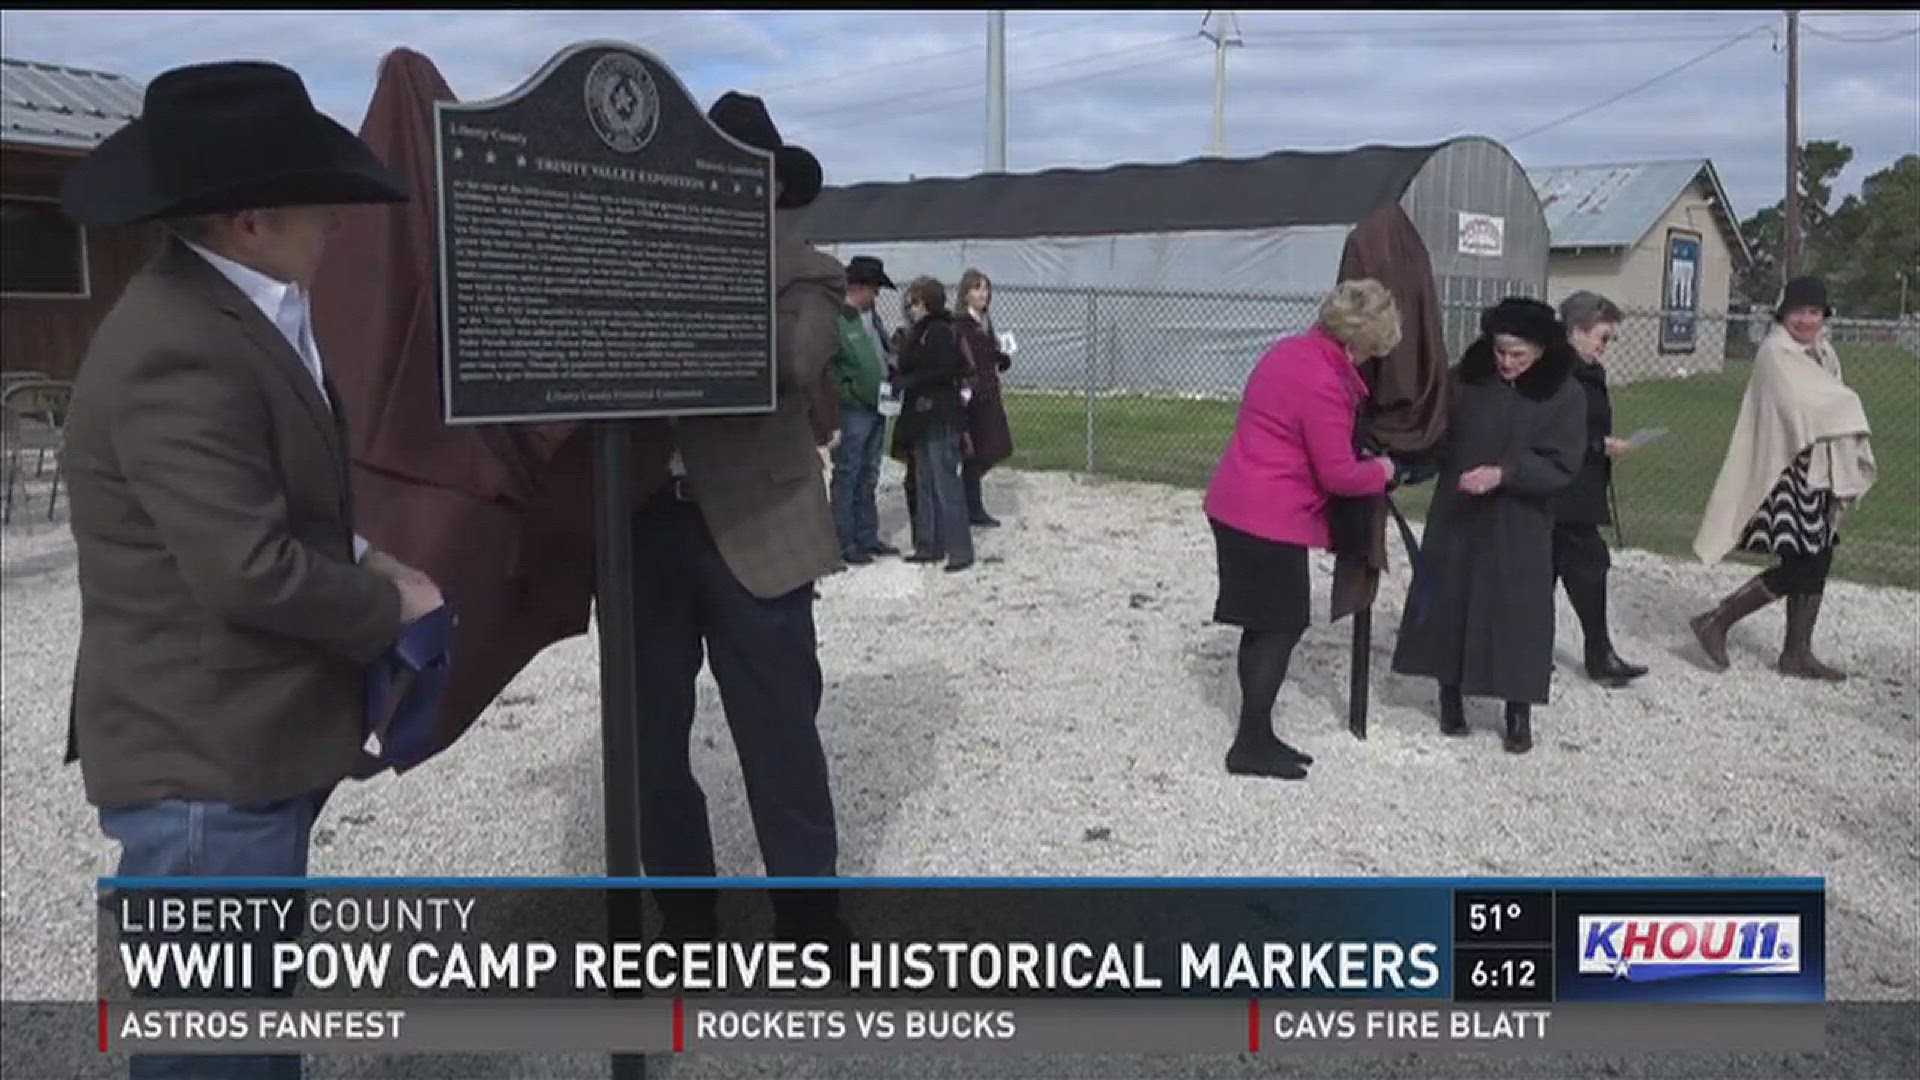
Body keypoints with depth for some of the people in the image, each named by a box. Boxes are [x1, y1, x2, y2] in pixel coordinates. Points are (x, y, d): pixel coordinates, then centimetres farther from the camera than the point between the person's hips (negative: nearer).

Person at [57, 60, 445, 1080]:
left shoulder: (231, 310, 10)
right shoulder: (180, 354, -23)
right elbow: (252, 571, -25)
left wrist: (360, 559, 4)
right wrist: (390, 605, -10)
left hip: (247, 746, 10)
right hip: (206, 762, -10)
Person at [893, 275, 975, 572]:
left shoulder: (940, 331, -11)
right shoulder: (921, 332, 16)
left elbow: (941, 371, -19)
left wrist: (905, 382, -14)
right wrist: (901, 378, -1)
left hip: (941, 418, -10)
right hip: (923, 418, 10)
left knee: (945, 483, -8)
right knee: (925, 484, 13)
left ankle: (960, 550, -4)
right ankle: (929, 546, 20)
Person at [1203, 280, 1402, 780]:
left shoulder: (1289, 350, 9)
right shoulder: (1322, 383, -21)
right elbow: (1338, 474, -17)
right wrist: (1380, 471, 3)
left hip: (1238, 507, 10)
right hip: (1271, 519, -10)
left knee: (1265, 626, 15)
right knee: (1281, 627, 0)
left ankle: (1257, 736, 22)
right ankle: (1251, 746, 6)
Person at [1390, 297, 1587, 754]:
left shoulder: (1564, 394, -8)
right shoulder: (1465, 378, -3)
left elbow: (1561, 467, -13)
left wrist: (1505, 473, -25)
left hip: (1520, 528, -2)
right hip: (1456, 517, 2)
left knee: (1517, 615, 1)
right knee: (1448, 605, 7)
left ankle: (1519, 712, 15)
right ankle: (1450, 695, 24)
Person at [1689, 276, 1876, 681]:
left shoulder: (1824, 353, 13)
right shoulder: (1775, 353, -13)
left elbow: (1833, 410, 13)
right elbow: (1800, 409, -20)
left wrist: (1841, 481, 6)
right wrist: (1847, 406, -1)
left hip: (1820, 472, 8)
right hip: (1788, 473, -8)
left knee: (1817, 564, 10)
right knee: (1798, 567, -10)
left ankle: (1797, 653, 19)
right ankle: (1715, 622, 1)